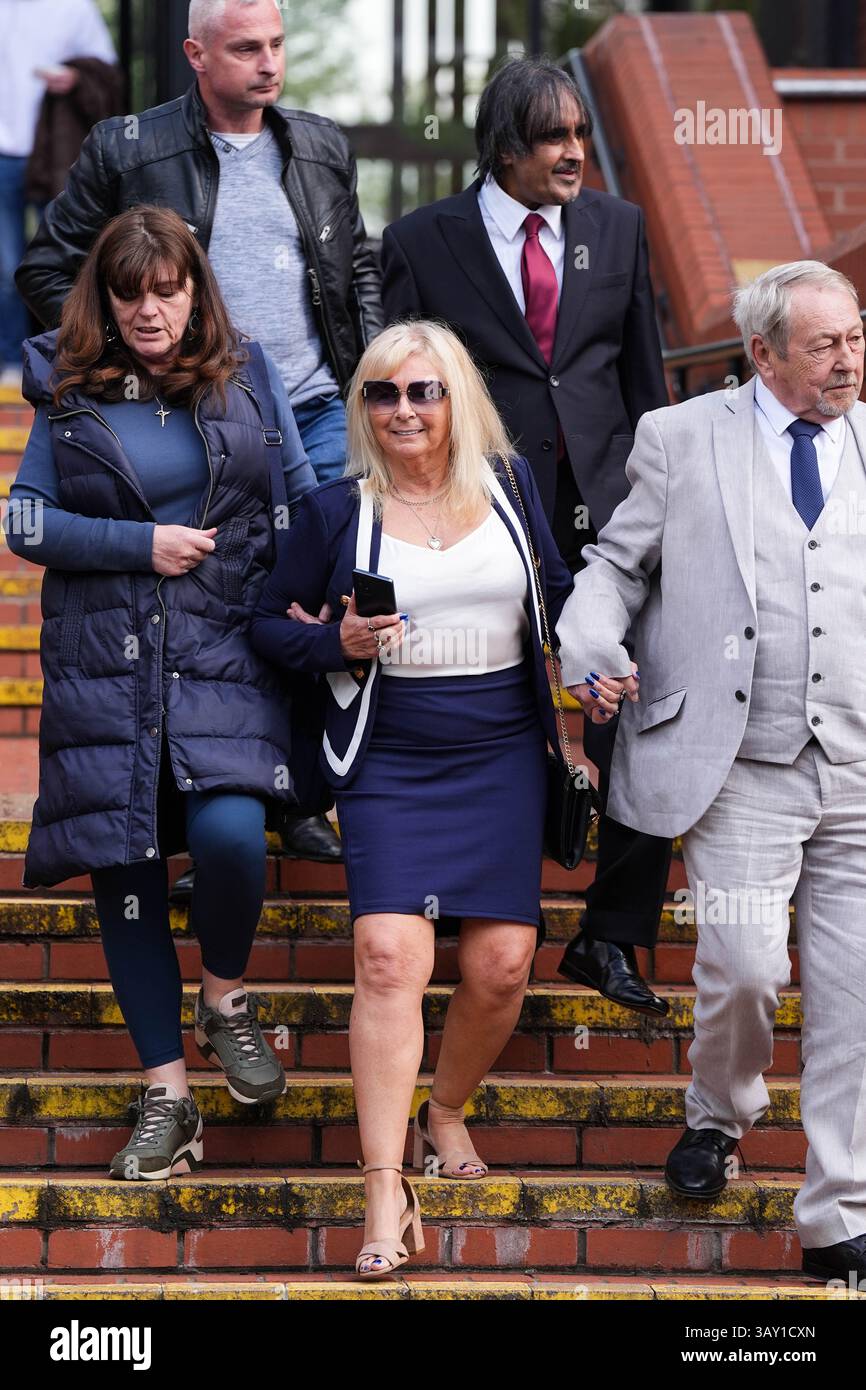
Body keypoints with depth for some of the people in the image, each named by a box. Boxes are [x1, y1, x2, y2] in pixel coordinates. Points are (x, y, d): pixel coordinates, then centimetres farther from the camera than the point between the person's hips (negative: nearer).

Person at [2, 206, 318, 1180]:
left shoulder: (247, 378, 8)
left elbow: (301, 497, 14)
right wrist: (140, 544, -8)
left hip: (226, 659, -1)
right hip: (103, 666, 1)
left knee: (228, 833, -23)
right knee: (123, 870, 1)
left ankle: (224, 999, 8)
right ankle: (166, 1098, 11)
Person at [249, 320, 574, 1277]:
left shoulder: (510, 484, 7)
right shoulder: (335, 511, 0)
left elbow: (556, 592, 20)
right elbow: (269, 625, 7)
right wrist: (338, 644, -12)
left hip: (501, 759, 3)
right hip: (389, 766, -3)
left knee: (502, 962, -2)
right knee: (391, 958, -17)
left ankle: (447, 1111, 28)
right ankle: (386, 1194, -18)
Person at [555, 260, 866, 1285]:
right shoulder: (682, 441, 6)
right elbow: (618, 563, 10)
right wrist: (591, 650, -8)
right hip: (743, 773, -2)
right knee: (744, 965, -12)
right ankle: (719, 1115, 22)